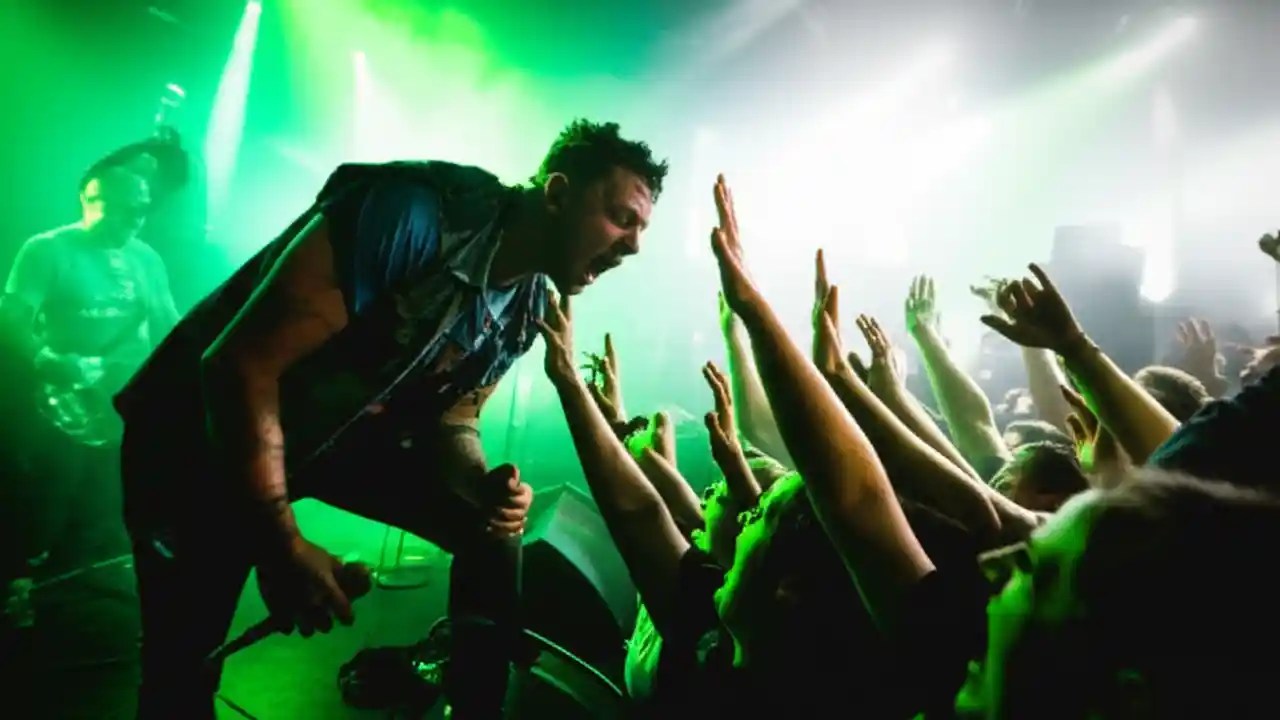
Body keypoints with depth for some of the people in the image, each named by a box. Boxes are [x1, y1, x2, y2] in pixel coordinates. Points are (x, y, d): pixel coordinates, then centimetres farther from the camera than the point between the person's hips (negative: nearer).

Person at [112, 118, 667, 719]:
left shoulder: (526, 307, -6)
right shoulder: (414, 217, -31)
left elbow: (449, 419, 4)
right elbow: (239, 366, -29)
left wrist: (483, 489, -19)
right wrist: (282, 545, -28)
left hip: (340, 435, 6)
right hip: (200, 428, -6)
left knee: (495, 529, -2)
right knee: (181, 671, -3)